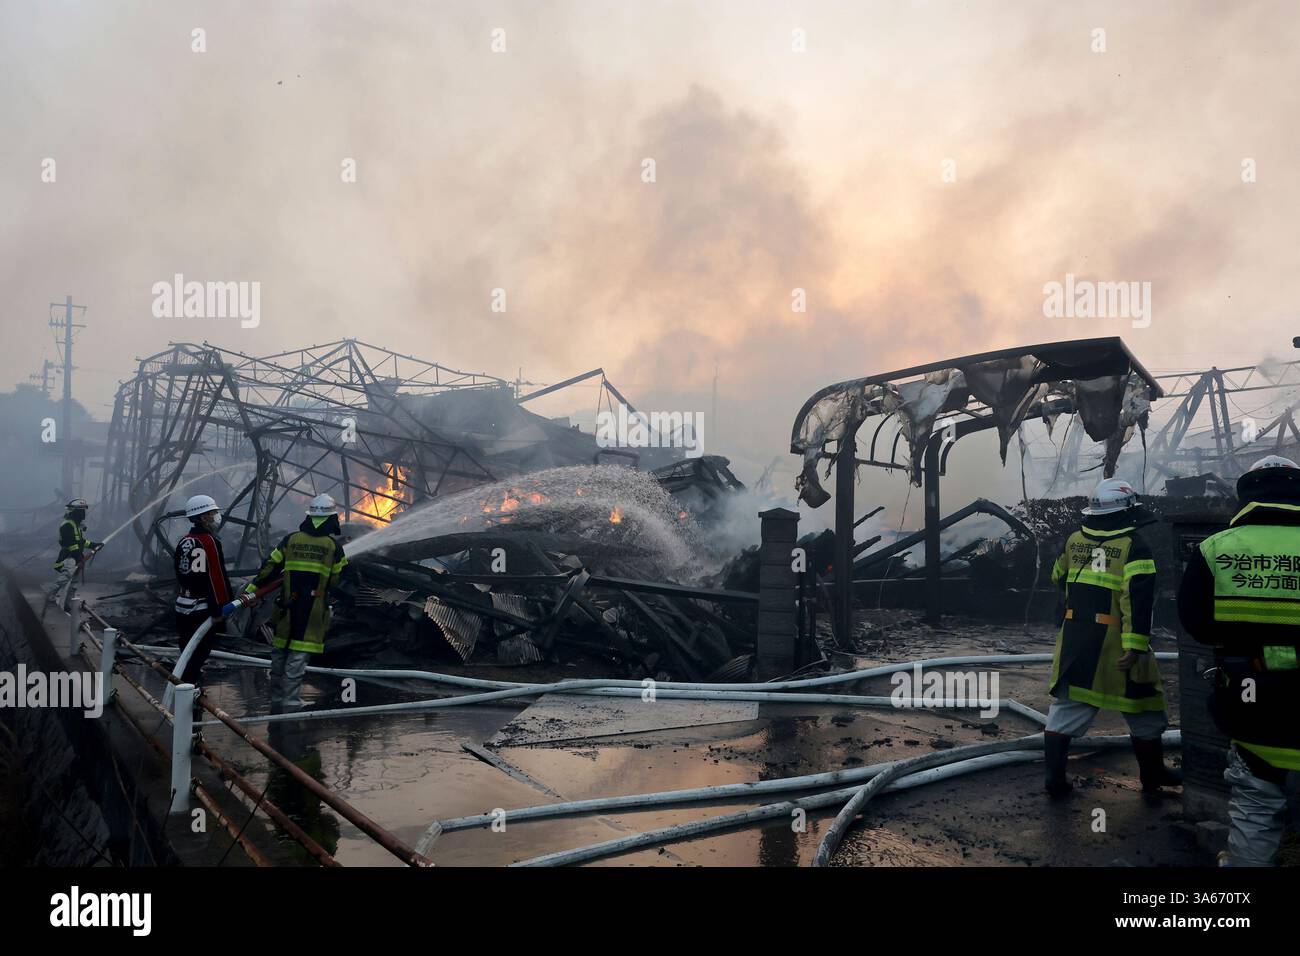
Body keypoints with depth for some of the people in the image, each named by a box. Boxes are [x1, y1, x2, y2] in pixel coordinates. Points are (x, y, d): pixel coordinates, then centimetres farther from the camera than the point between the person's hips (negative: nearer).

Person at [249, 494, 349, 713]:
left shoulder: (290, 540, 4)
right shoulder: (334, 545, -4)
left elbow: (269, 568, 3)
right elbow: (337, 579, 2)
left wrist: (251, 590, 7)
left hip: (287, 608, 3)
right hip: (313, 611, -3)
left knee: (279, 655, 15)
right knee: (298, 658, -2)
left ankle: (277, 703, 24)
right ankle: (290, 704, -2)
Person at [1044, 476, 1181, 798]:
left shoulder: (1074, 540, 6)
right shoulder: (1133, 545, -11)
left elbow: (1059, 579, 21)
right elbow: (1138, 599, -20)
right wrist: (1135, 645, -23)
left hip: (1074, 639, 5)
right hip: (1115, 642, -5)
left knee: (1066, 706, 11)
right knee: (1143, 713, 14)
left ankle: (1055, 778, 11)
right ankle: (1153, 777, 27)